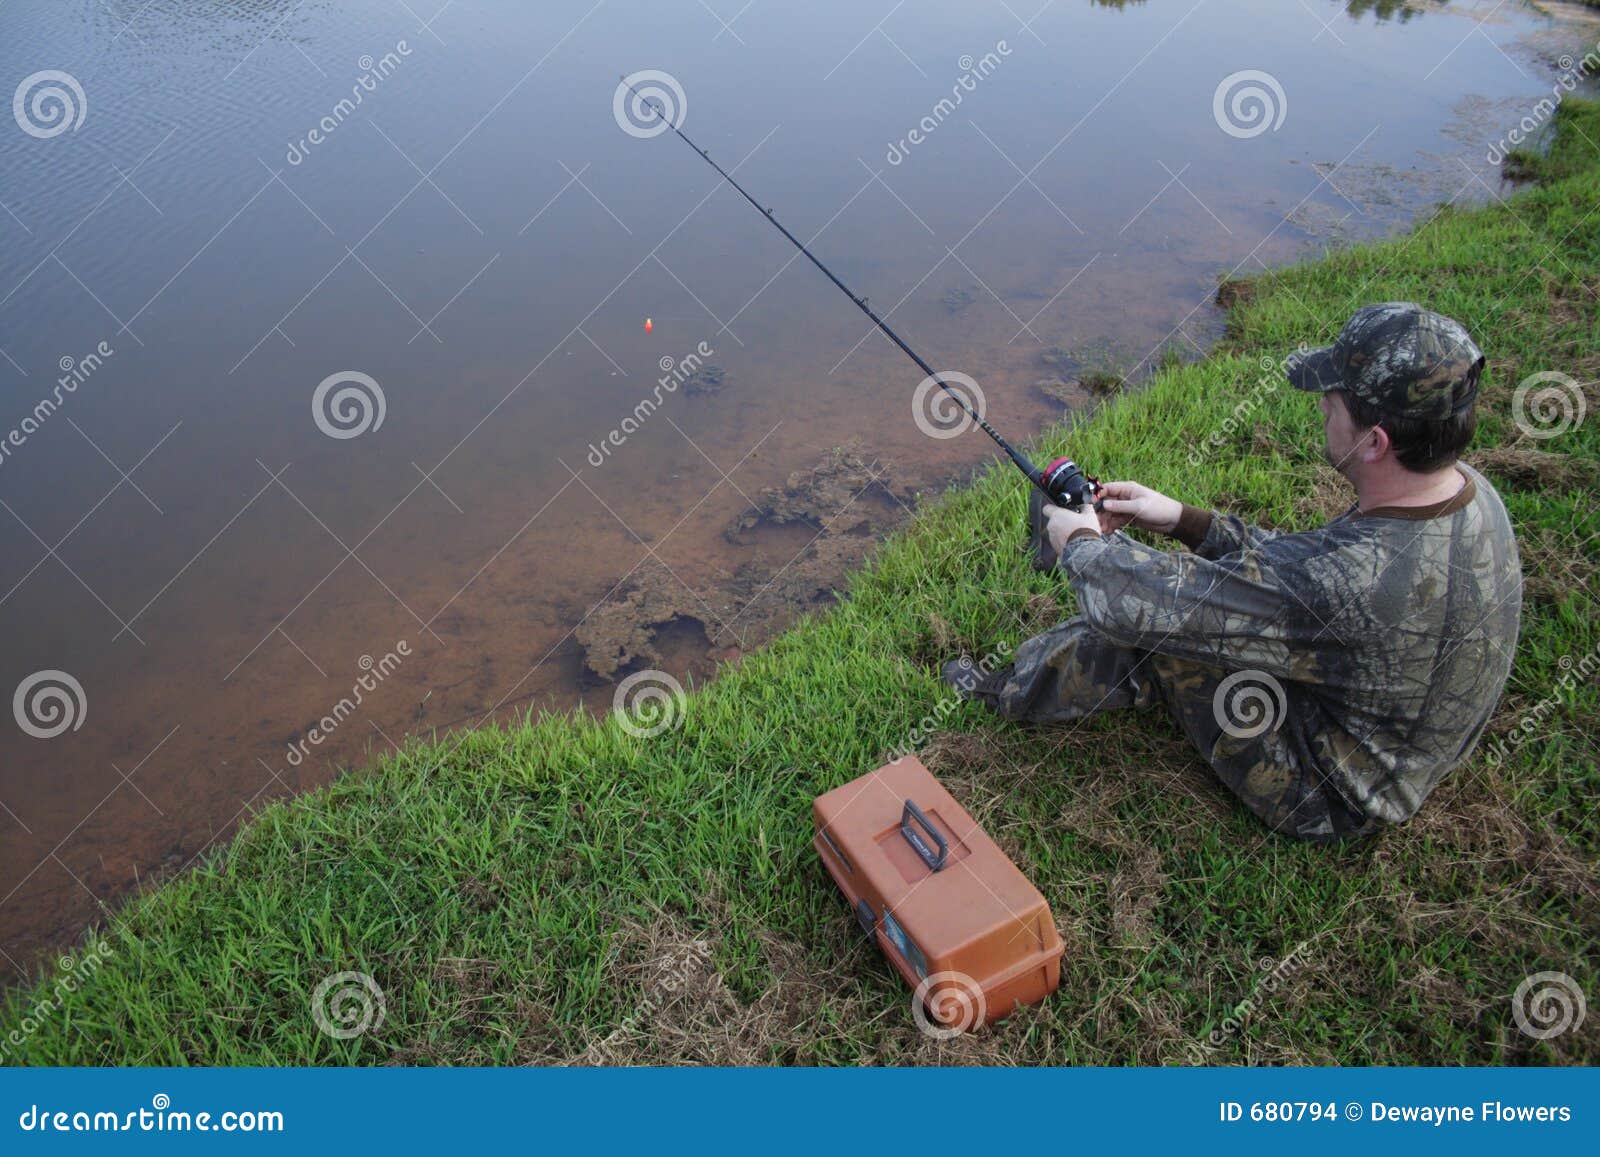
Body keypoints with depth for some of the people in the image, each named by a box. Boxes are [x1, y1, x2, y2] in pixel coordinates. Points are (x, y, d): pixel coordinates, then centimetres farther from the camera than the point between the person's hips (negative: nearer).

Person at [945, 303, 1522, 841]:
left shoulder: (1359, 581, -41)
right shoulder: (1469, 490, -12)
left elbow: (1145, 606, -34)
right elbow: (1307, 562, 3)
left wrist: (1082, 544, -13)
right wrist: (1184, 519, 0)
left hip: (1334, 798, -8)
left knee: (1149, 627, -8)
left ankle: (1012, 690, 18)